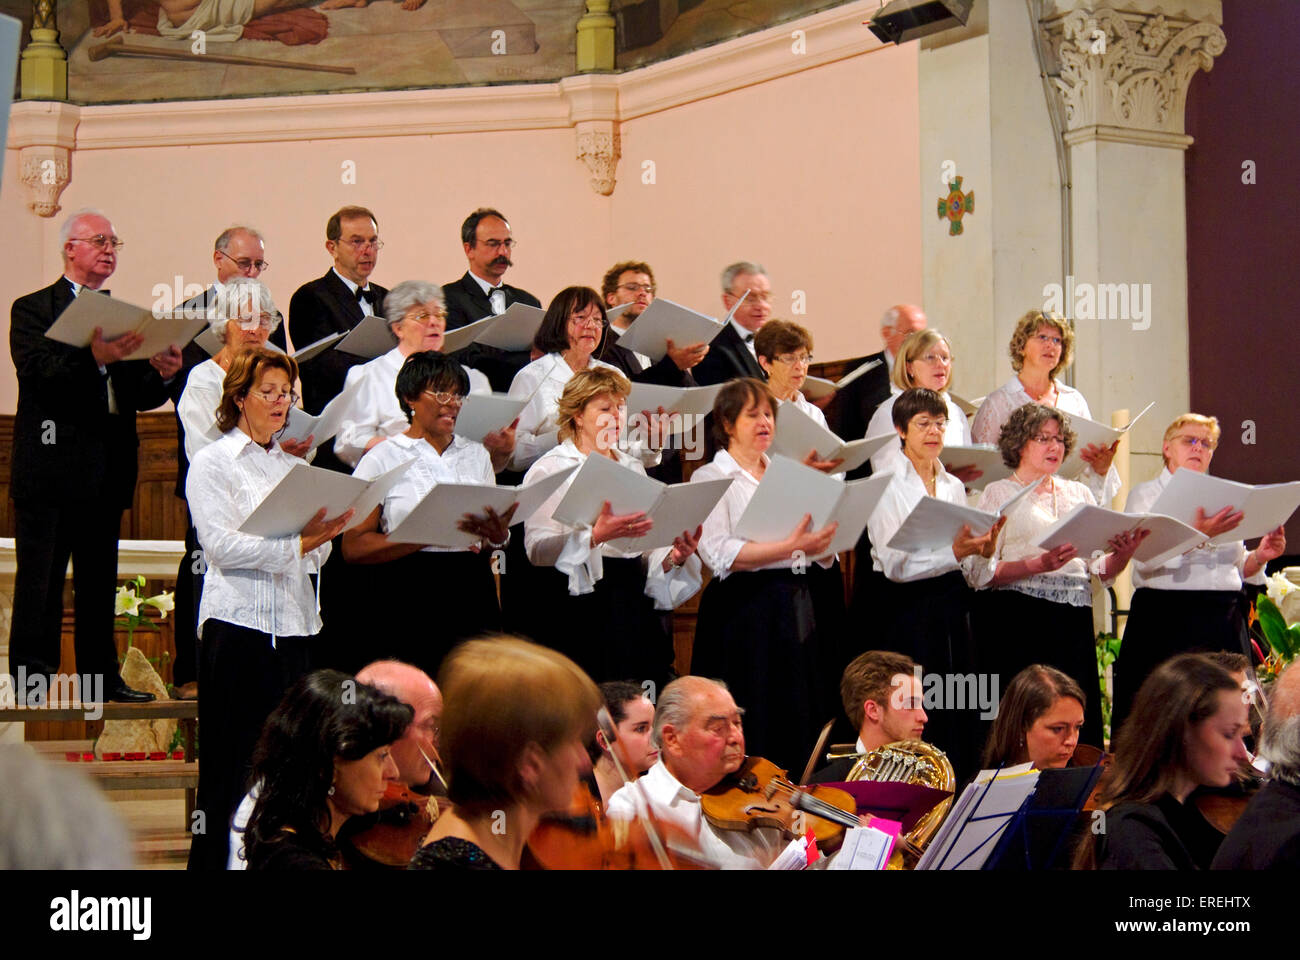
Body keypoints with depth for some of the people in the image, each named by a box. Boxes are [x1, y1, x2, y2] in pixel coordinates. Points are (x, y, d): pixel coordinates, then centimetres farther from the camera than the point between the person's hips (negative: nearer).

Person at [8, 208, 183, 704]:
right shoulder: (33, 309, 2)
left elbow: (140, 398, 12)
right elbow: (37, 372, -16)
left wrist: (161, 374, -10)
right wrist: (94, 357, -30)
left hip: (107, 470, 6)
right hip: (51, 465, -6)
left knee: (99, 580, 10)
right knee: (40, 581, -4)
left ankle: (101, 675, 16)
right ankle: (31, 677, 0)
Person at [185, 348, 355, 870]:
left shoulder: (293, 464, 18)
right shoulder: (213, 462, 1)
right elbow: (221, 545, -12)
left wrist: (322, 534, -5)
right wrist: (297, 543, -15)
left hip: (295, 627, 6)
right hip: (239, 626, -6)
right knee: (233, 766, -3)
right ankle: (214, 859, 4)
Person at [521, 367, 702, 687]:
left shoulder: (632, 467, 20)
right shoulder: (551, 469, 1)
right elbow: (537, 548, -12)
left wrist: (674, 556, -2)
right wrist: (596, 535, -26)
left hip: (632, 599, 5)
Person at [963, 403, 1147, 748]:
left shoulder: (1079, 493, 20)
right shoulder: (1000, 493, 5)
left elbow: (1102, 570, 15)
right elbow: (980, 572, -6)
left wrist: (1124, 553, -7)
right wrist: (1040, 564, -20)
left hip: (1074, 620, 5)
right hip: (1020, 620, -4)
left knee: (1080, 728, -3)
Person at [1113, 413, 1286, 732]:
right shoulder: (1145, 495, 7)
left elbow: (1238, 568, 20)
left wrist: (1259, 556, -2)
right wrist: (1197, 534, -24)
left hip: (1224, 622, 4)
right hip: (1167, 619, -4)